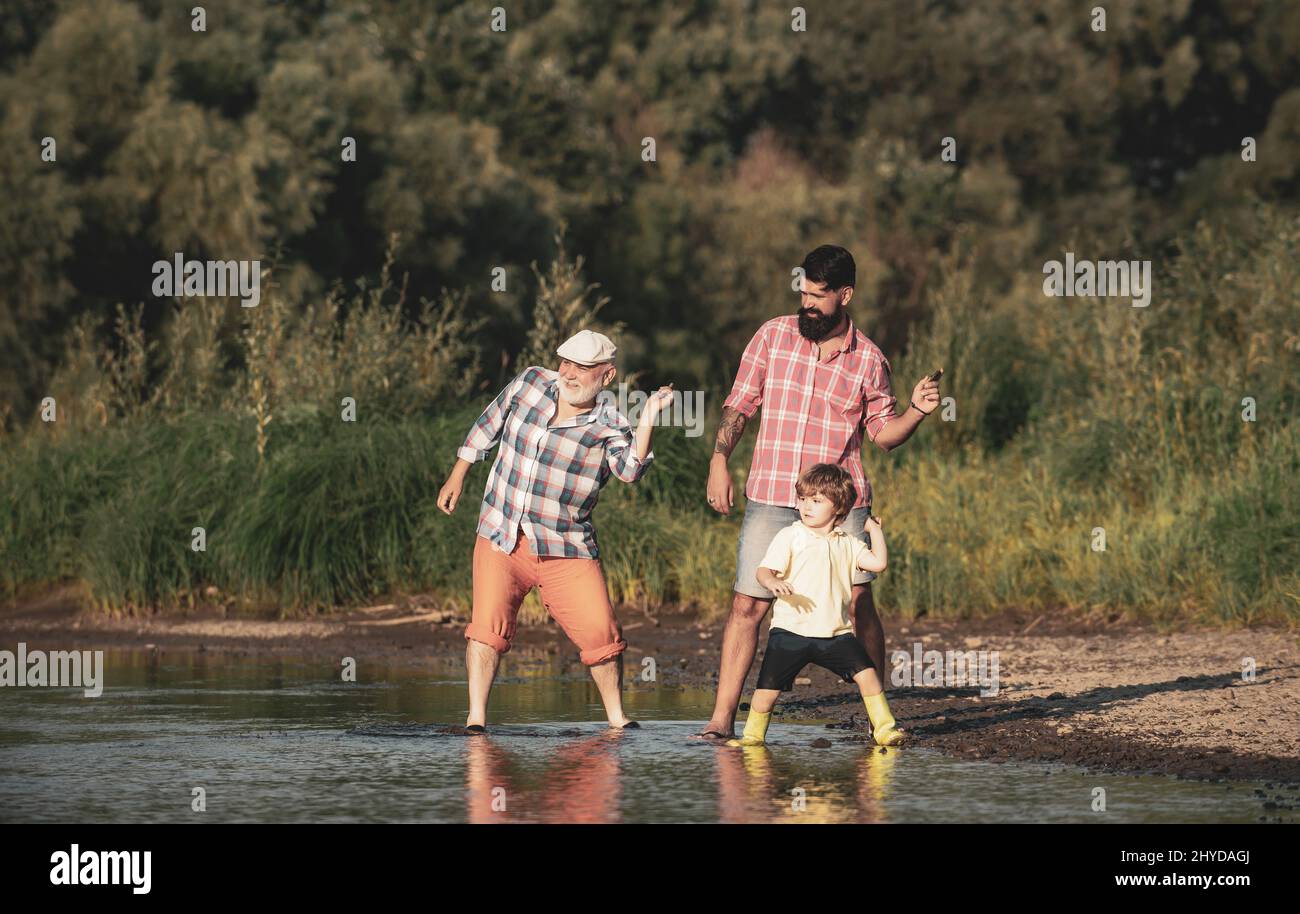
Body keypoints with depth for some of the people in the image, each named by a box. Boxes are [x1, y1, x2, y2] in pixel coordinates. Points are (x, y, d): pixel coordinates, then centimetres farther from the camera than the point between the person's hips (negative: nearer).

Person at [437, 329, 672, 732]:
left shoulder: (610, 426, -5)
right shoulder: (529, 384, 2)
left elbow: (631, 469, -25)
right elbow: (487, 427, 17)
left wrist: (647, 420, -37)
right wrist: (456, 477, 20)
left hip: (566, 550, -1)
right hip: (501, 539, 1)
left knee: (601, 633, -7)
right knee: (489, 624, -15)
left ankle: (616, 717, 12)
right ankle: (476, 718, -12)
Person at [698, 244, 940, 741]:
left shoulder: (868, 359, 4)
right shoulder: (772, 336, 5)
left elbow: (883, 433, 12)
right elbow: (738, 404, 9)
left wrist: (916, 412, -7)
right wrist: (719, 461, -1)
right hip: (770, 498, 0)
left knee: (858, 605, -4)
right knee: (747, 605, -4)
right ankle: (722, 718, -1)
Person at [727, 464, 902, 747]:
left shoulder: (847, 543, 11)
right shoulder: (789, 537, -1)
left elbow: (878, 563, 6)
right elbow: (764, 569, -11)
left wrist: (875, 530, 9)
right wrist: (773, 583, -33)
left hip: (836, 633, 2)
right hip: (791, 629, -2)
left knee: (866, 671, -11)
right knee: (769, 684, -4)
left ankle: (884, 727, 2)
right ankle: (753, 734, 16)